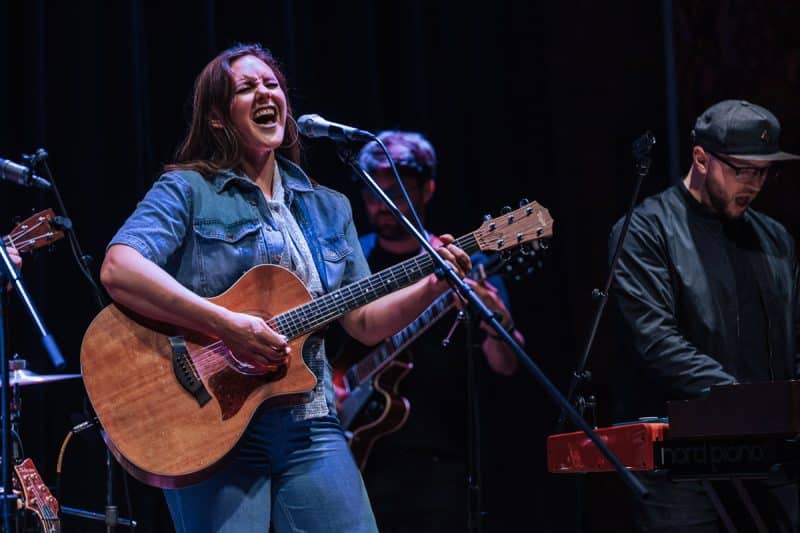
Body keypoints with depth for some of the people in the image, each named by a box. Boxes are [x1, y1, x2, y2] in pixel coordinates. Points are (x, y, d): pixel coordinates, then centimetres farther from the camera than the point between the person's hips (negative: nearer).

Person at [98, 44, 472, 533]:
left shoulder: (328, 208, 18)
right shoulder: (187, 191, 0)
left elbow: (366, 323, 15)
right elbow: (118, 270, -17)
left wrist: (433, 286, -3)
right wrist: (227, 326, -24)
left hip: (310, 431, 5)